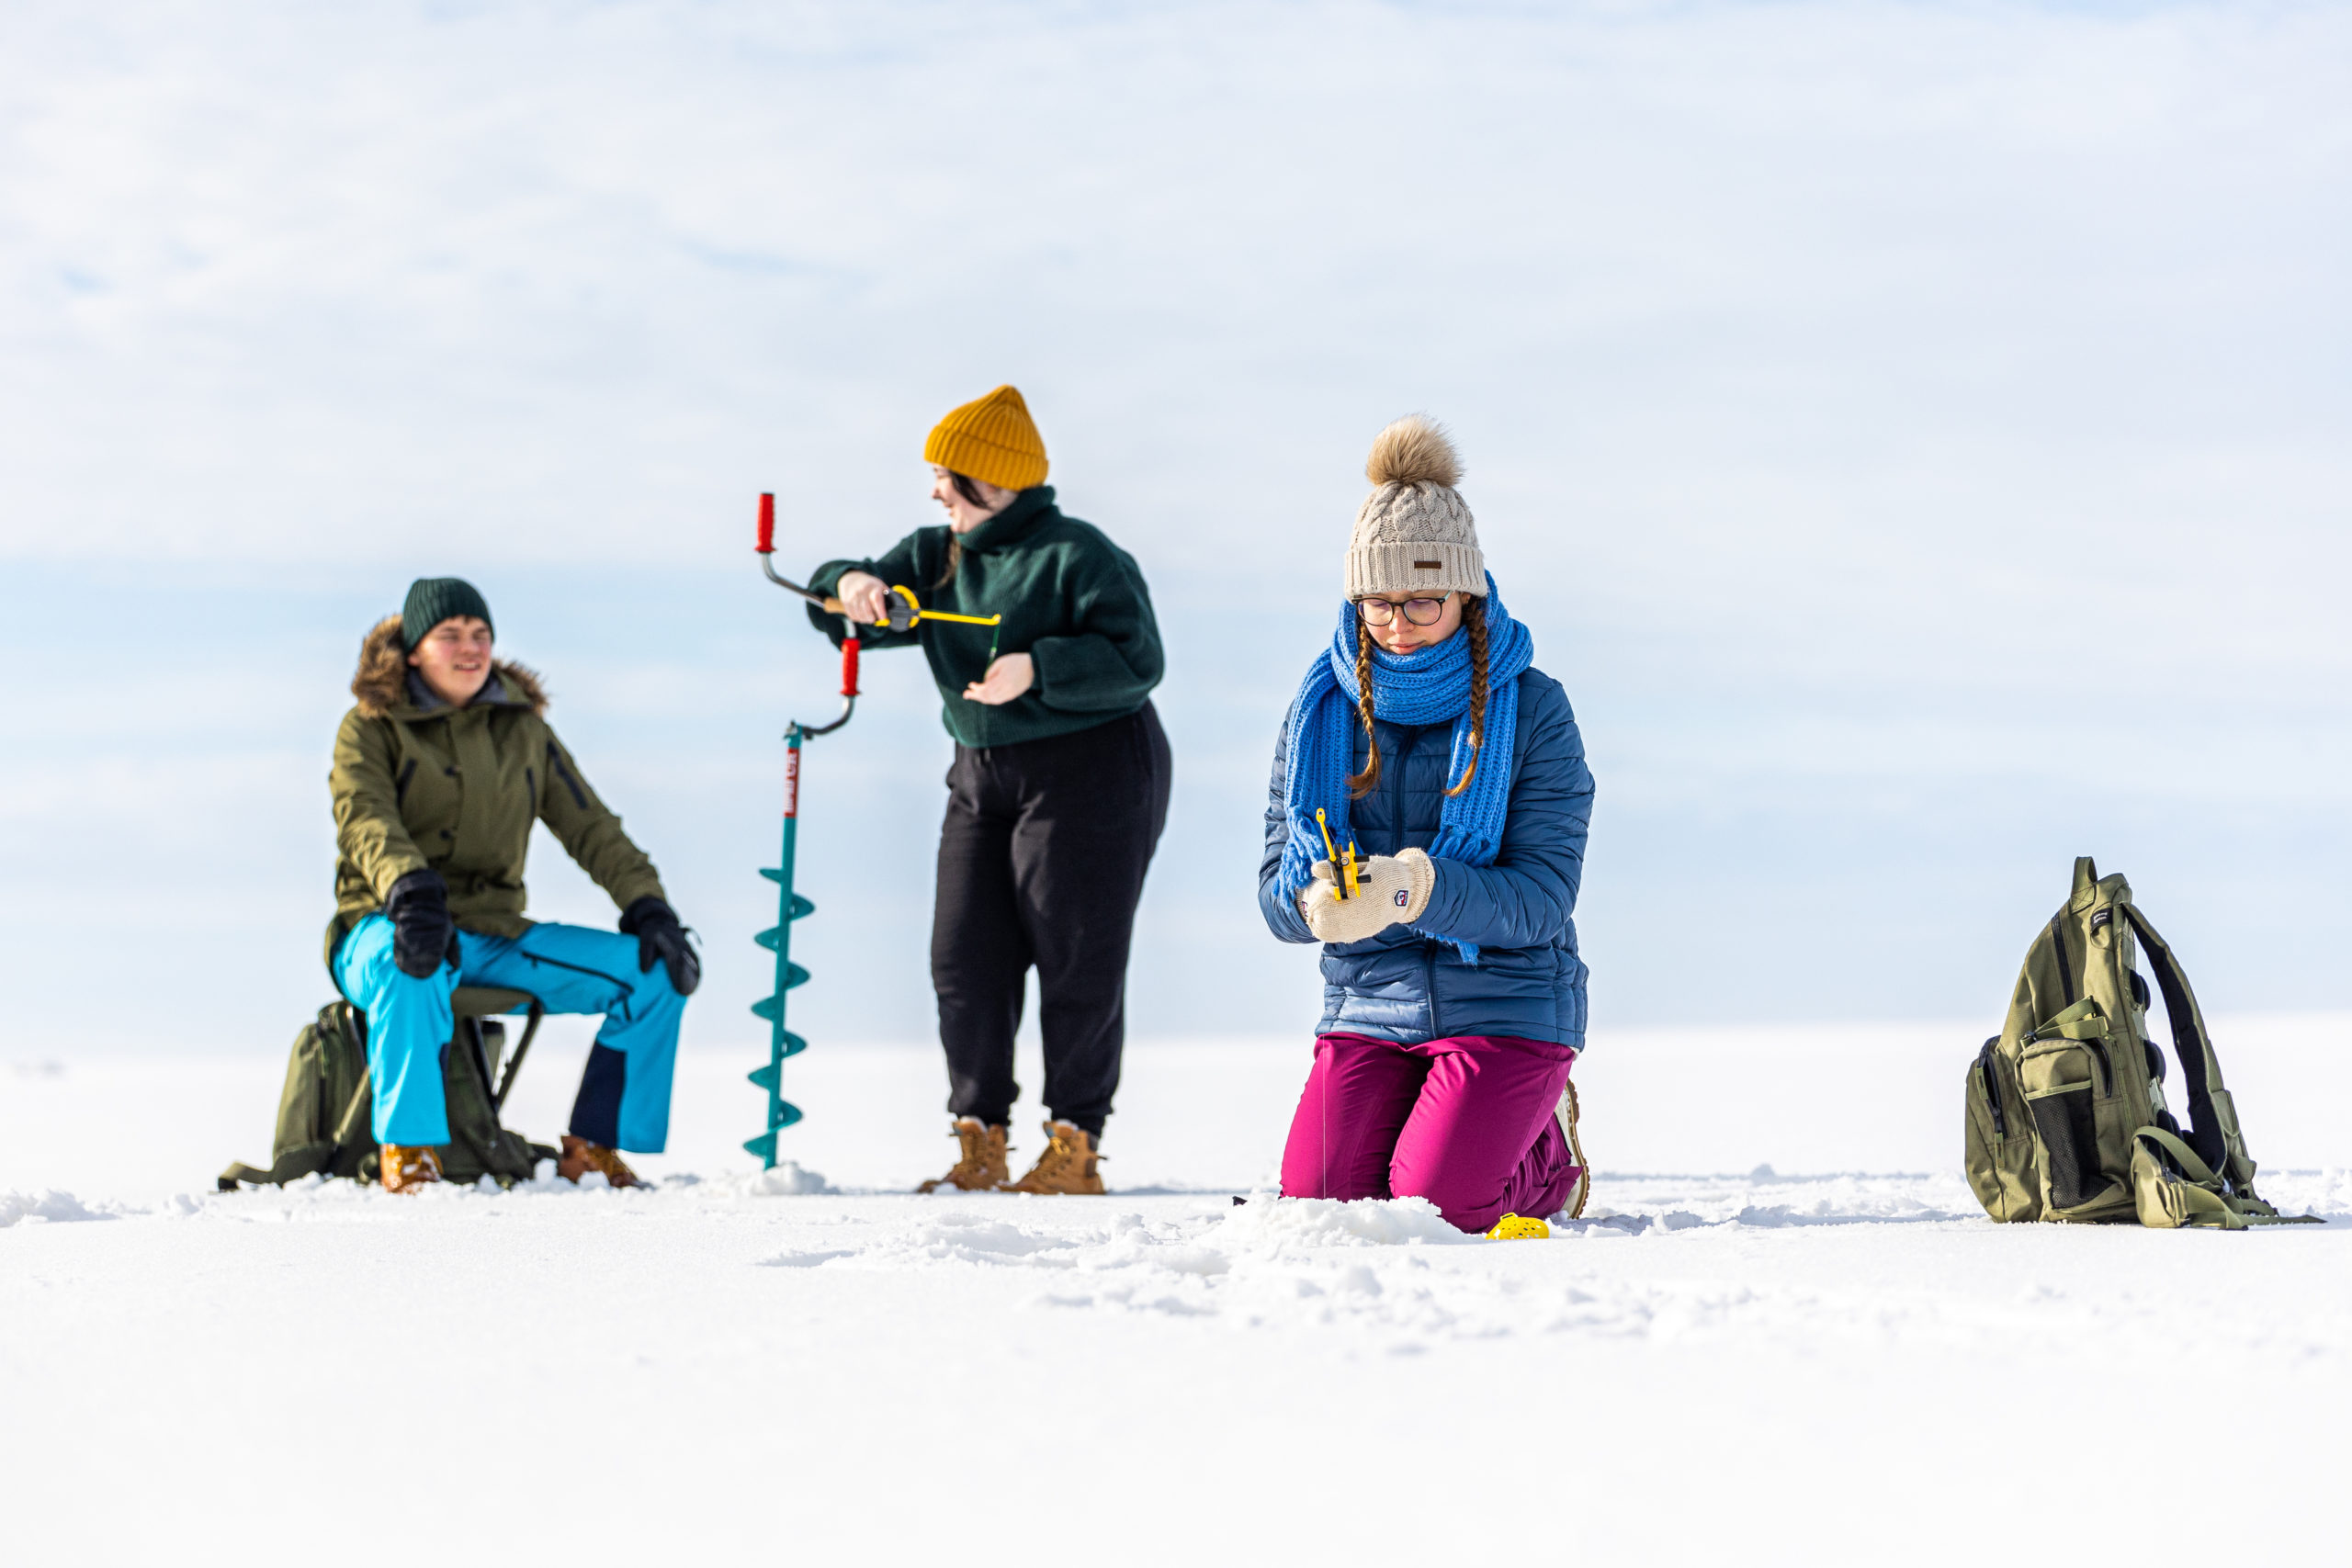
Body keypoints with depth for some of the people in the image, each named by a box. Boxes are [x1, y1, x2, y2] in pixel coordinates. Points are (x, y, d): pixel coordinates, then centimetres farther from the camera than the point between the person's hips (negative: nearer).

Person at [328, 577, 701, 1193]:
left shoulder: (523, 729, 15)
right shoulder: (371, 727, 2)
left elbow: (589, 826, 11)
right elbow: (364, 820, -17)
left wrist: (647, 905, -6)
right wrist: (408, 887, -39)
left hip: (493, 933, 5)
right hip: (389, 927, -5)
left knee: (655, 972, -10)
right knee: (411, 969, -42)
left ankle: (593, 1148, -5)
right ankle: (406, 1153, -34)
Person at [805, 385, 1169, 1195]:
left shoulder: (1079, 555, -12)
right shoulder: (935, 557, 10)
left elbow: (1136, 659, -19)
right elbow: (839, 608, 9)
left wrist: (1037, 670, -30)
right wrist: (850, 589, -14)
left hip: (1090, 770, -7)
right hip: (983, 776, 8)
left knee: (1076, 960, -3)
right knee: (966, 957, 4)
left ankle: (1075, 1146, 3)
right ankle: (979, 1144, 12)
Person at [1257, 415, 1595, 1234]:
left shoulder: (1532, 709, -7)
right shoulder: (1323, 708, 3)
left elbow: (1542, 898, -15)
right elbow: (1275, 891, 1)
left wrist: (1420, 888, -32)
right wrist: (1315, 900, -25)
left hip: (1506, 1005, -3)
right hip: (1368, 1006, 3)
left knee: (1436, 1206, -20)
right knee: (1321, 1198, -15)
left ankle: (1547, 1149, 15)